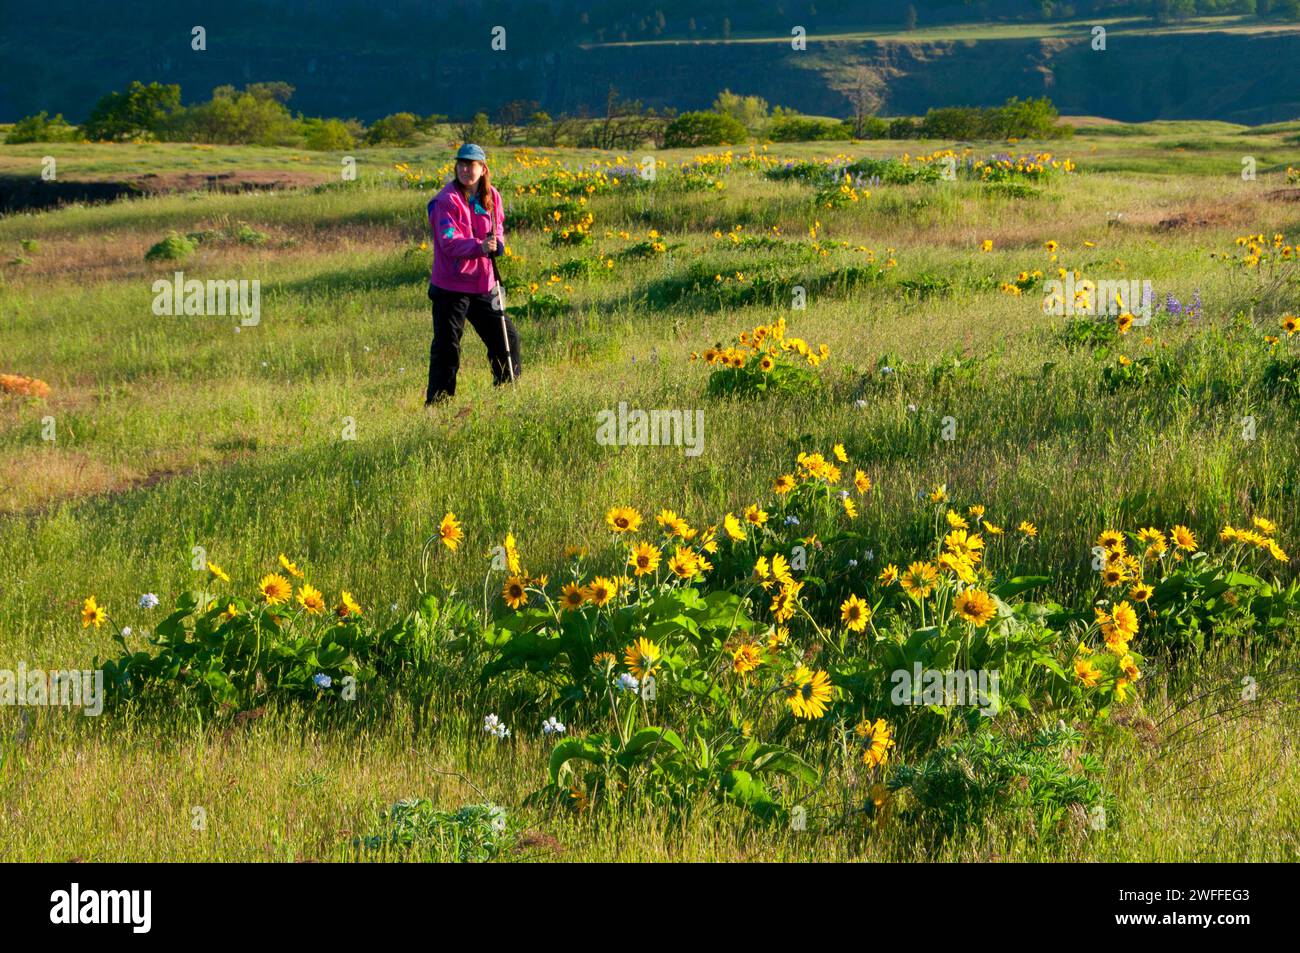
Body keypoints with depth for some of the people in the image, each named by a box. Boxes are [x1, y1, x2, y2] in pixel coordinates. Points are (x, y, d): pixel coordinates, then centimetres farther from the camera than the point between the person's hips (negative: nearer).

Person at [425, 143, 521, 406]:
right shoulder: (447, 201, -14)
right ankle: (437, 403, 1)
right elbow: (449, 242, -22)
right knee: (446, 347, -6)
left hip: (483, 285, 6)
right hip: (451, 287, -6)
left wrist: (497, 242, -8)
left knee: (506, 336, 11)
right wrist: (480, 247, -38)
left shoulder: (491, 197, 6)